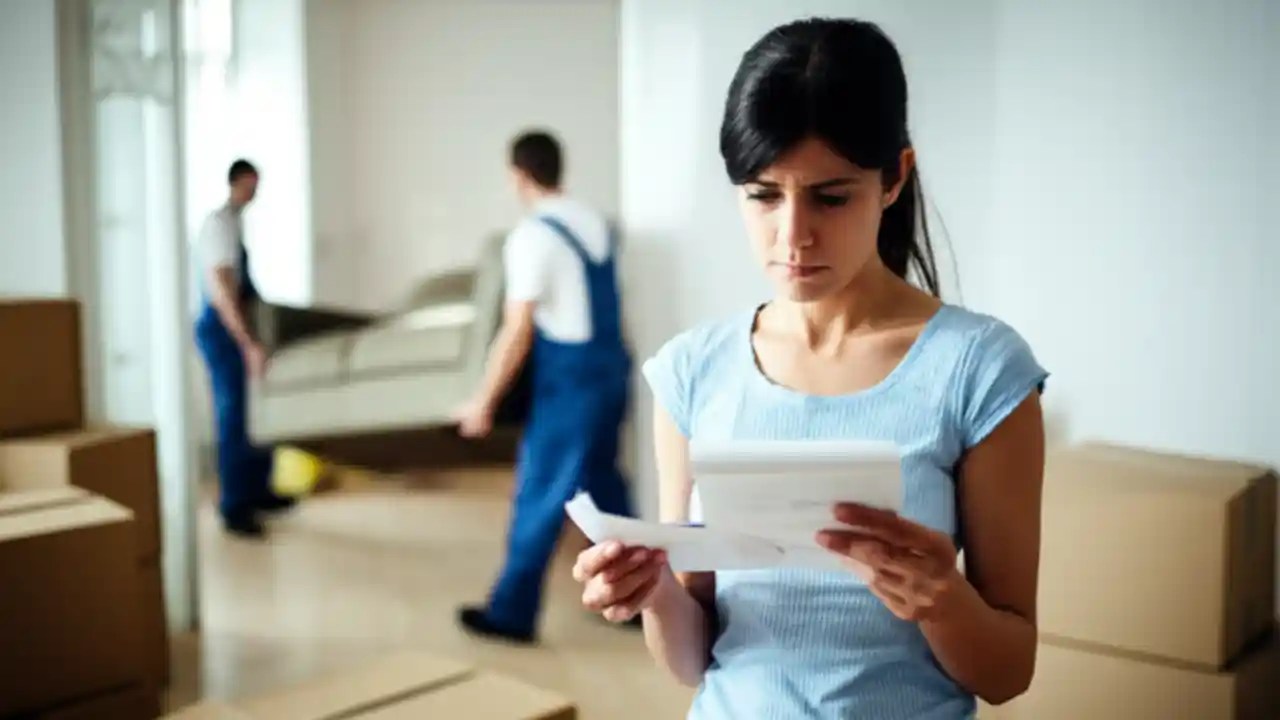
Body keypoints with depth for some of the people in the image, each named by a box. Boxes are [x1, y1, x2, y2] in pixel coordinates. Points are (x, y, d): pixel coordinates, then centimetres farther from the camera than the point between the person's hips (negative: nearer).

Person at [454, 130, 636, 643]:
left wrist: (484, 401, -10)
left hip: (571, 379, -8)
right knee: (603, 484, 19)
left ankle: (511, 613, 13)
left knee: (540, 496, 2)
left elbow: (517, 332, -17)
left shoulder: (532, 236, -15)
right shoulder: (596, 222, 8)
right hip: (611, 367, 8)